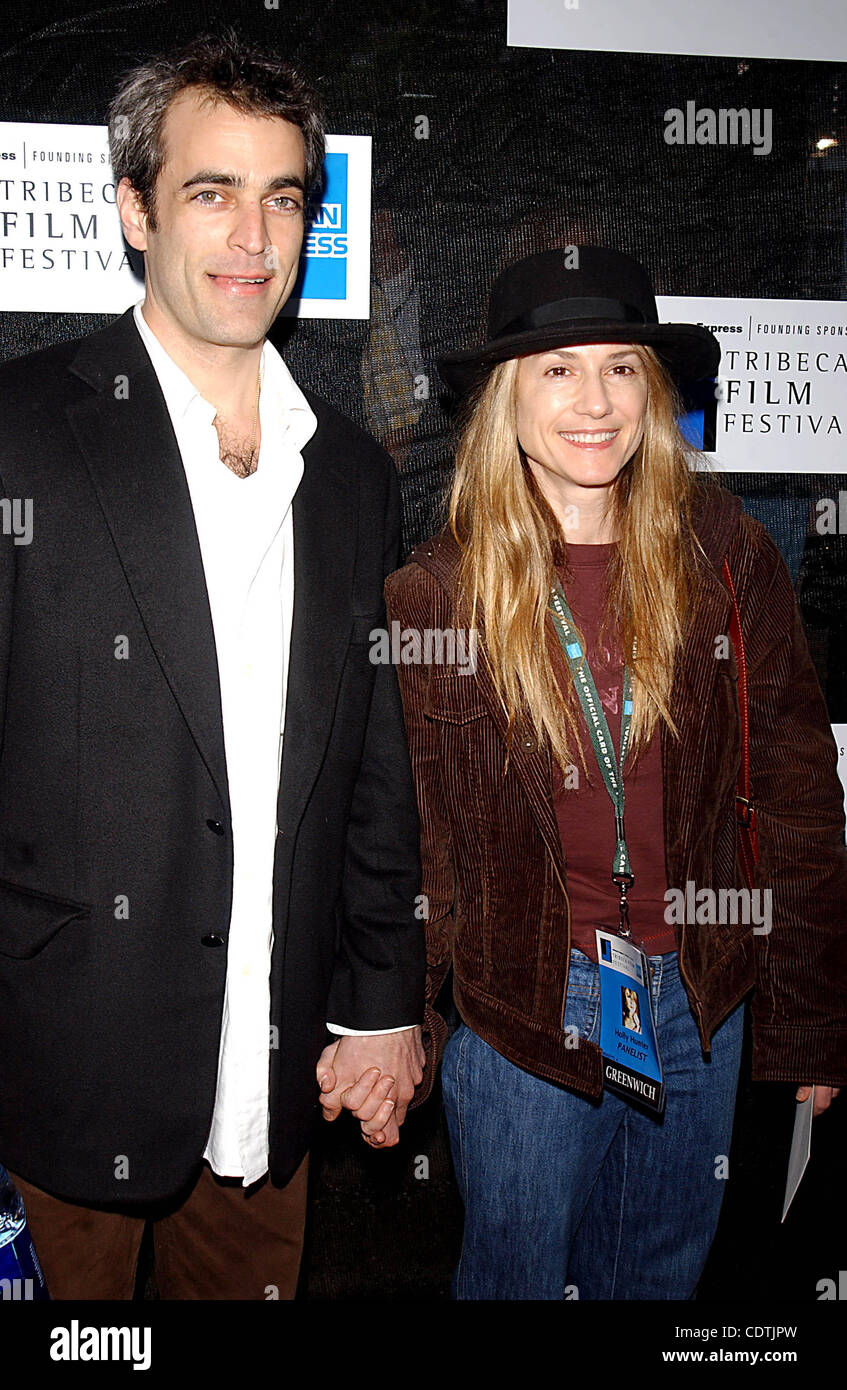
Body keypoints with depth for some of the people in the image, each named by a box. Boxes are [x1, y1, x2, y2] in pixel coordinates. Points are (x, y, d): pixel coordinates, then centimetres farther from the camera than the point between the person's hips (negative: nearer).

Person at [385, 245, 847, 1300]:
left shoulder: (727, 556, -5)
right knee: (516, 1276, 17)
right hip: (522, 1007, -2)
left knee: (660, 1273, 23)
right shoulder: (433, 593, -9)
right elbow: (409, 837, -3)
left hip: (700, 1000, 2)